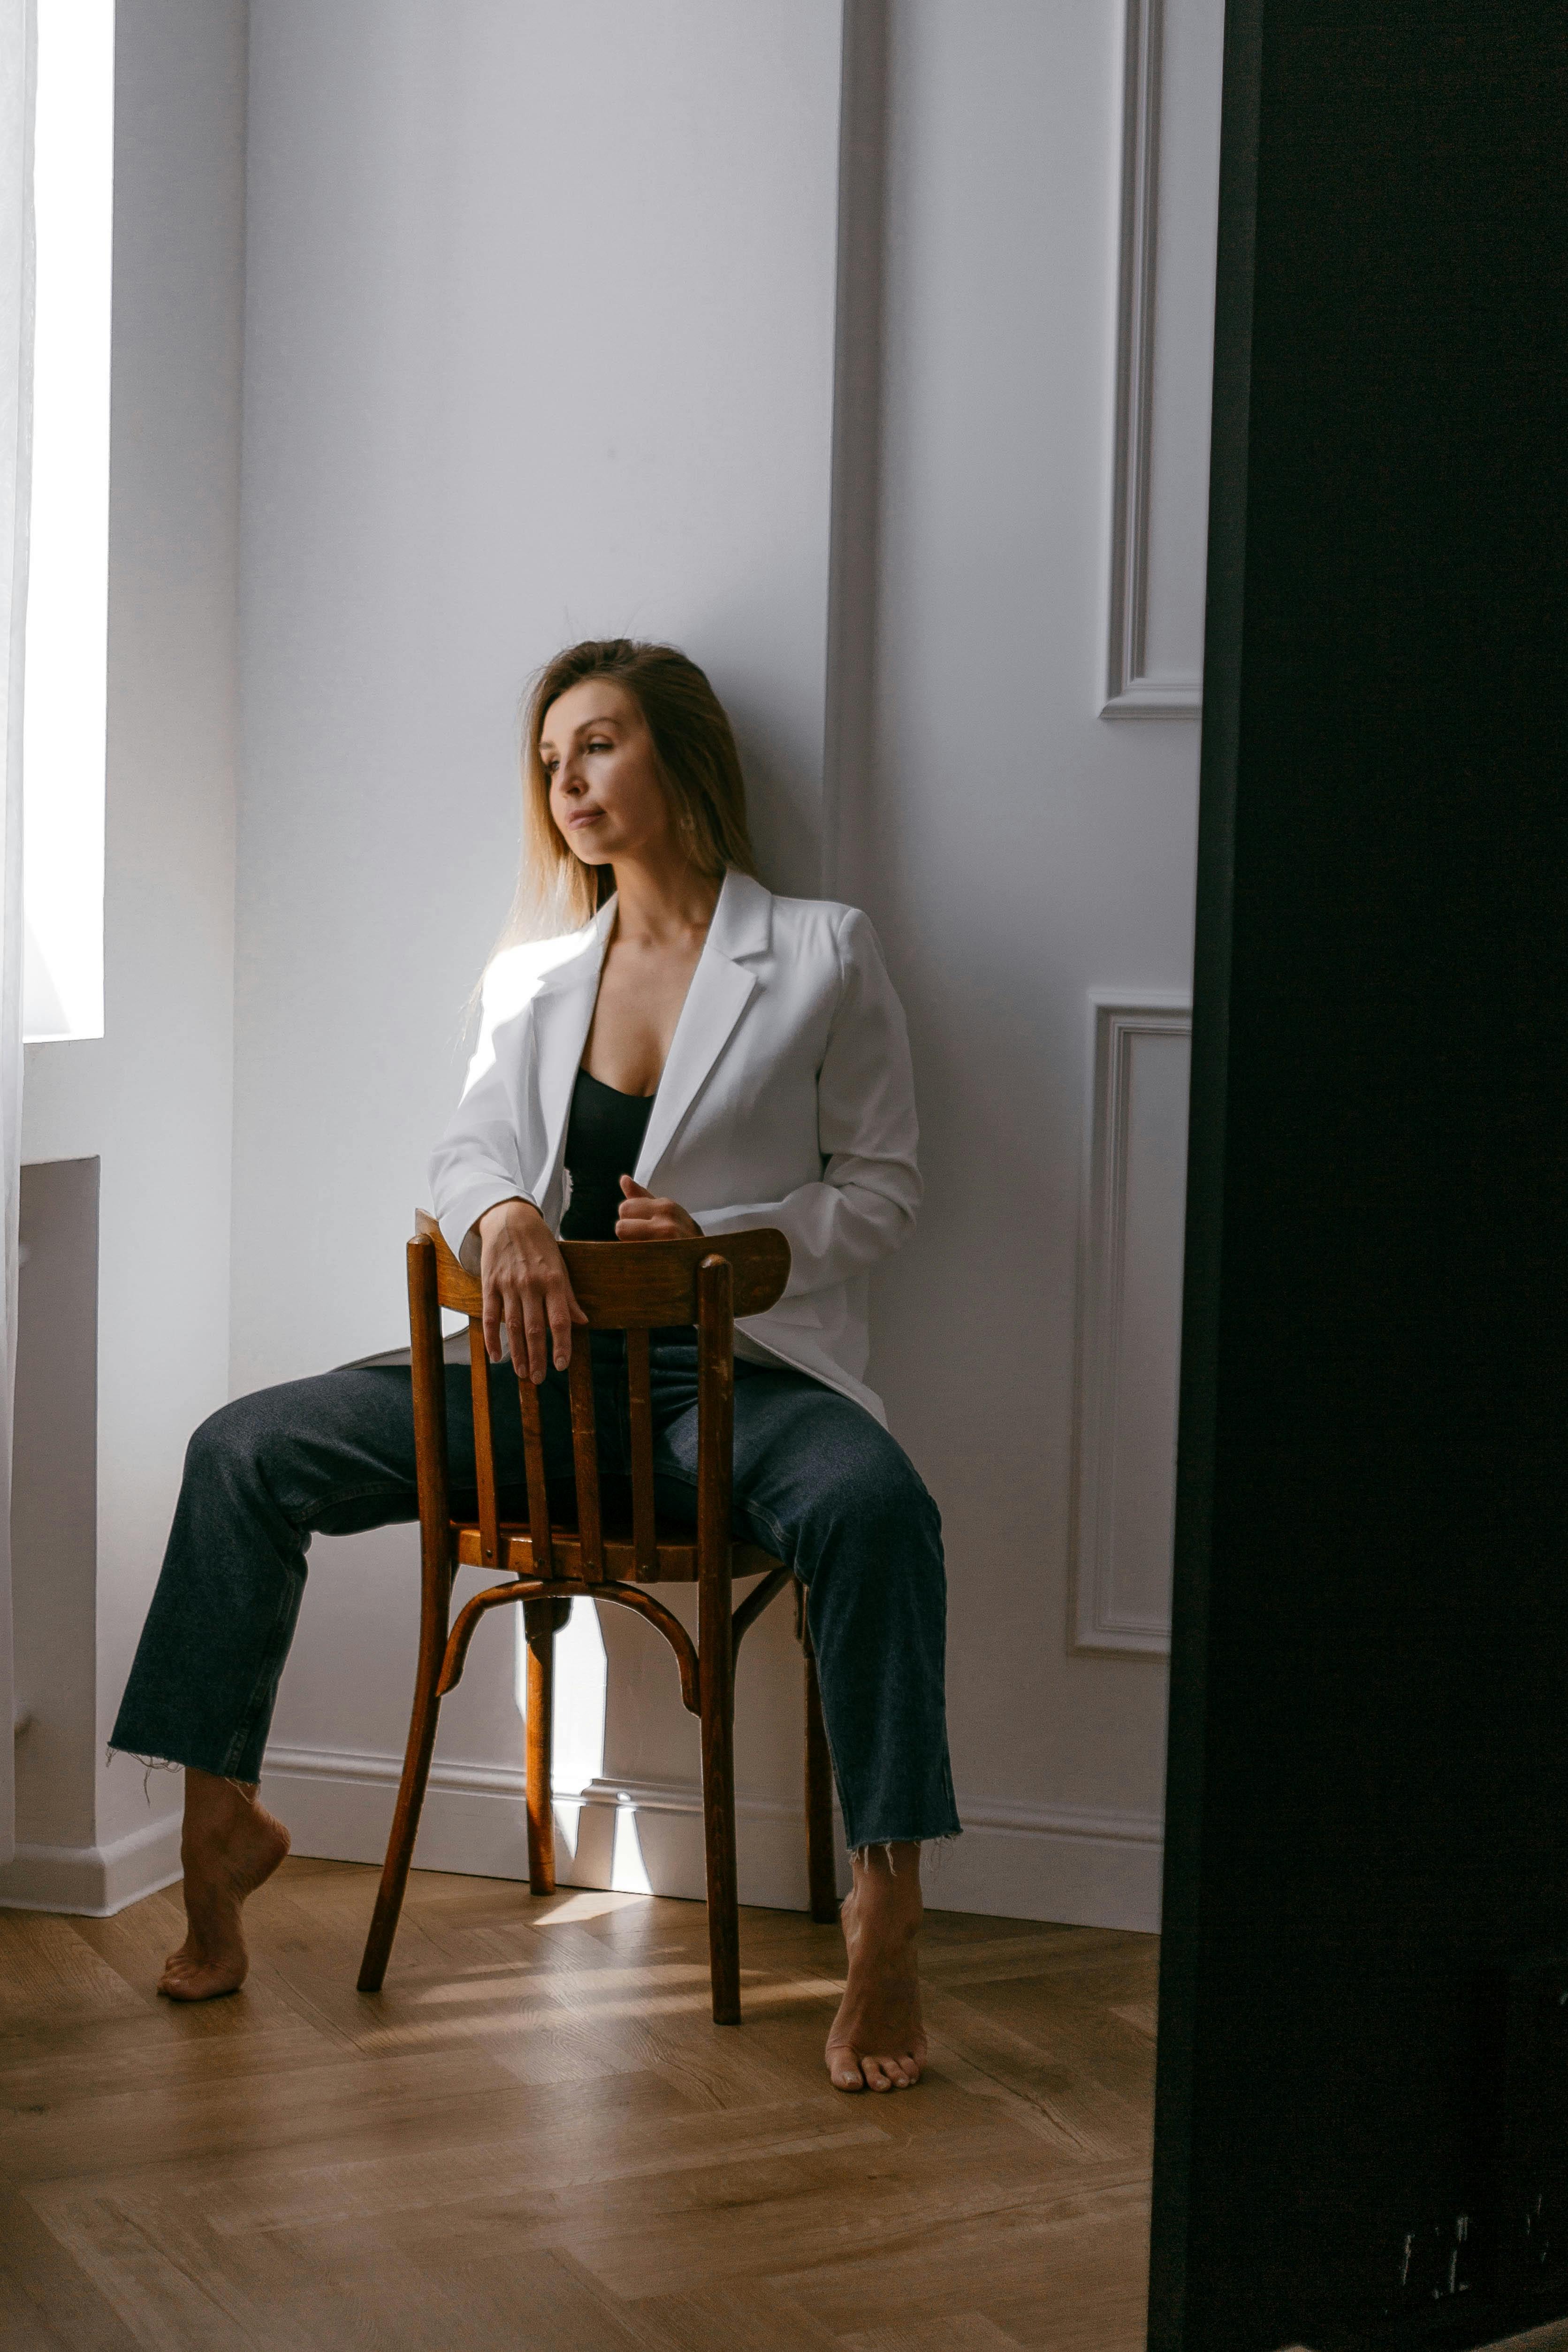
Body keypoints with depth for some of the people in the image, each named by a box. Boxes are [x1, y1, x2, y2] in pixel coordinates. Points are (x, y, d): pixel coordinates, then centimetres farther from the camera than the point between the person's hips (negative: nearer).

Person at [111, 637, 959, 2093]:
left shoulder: (822, 954, 4)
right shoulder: (531, 974, 17)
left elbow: (883, 1185, 3)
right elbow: (467, 1150, 6)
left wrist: (722, 1236, -15)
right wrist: (504, 1215, -19)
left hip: (736, 1371, -4)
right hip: (548, 1369, 4)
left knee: (871, 1502, -38)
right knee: (245, 1452, -11)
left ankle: (883, 1915, -33)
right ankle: (221, 1821, 0)